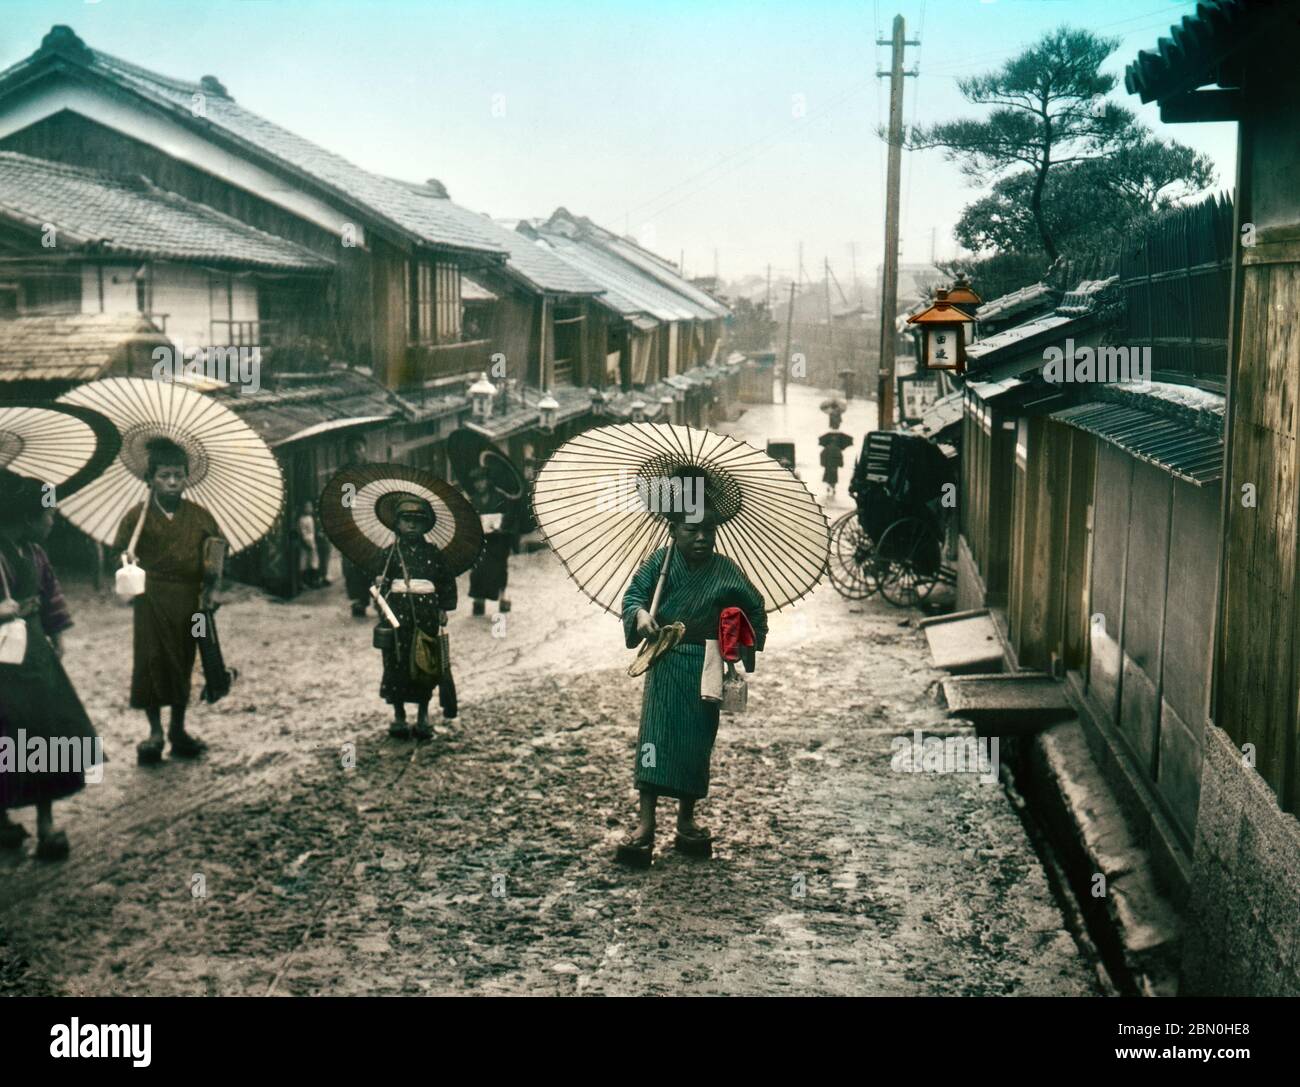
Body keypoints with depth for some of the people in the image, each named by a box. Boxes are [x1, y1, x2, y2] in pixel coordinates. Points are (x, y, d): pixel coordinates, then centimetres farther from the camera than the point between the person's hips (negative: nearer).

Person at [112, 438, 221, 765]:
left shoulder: (199, 516, 3)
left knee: (183, 663, 10)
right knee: (151, 661, -2)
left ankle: (178, 729, 22)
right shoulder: (138, 516, -2)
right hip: (151, 599, -2)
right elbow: (120, 552, 1)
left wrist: (208, 588, -2)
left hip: (189, 599, 2)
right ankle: (155, 731, 10)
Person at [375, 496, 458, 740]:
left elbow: (447, 583, 13)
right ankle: (399, 716, 12)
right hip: (399, 613, -1)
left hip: (427, 612, 1)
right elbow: (380, 582, 2)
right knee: (397, 664, 0)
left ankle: (423, 717, 15)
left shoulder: (432, 552, 9)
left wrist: (443, 610, 6)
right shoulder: (391, 552, 4)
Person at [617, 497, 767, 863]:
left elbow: (755, 609, 7)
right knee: (655, 736, -6)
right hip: (665, 664, -1)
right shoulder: (659, 562, -5)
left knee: (697, 740, 6)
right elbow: (633, 594, -10)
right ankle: (646, 823, -5)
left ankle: (686, 817, 23)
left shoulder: (726, 572, -4)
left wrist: (745, 647, 1)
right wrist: (641, 614, -31)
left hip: (705, 668, 1)